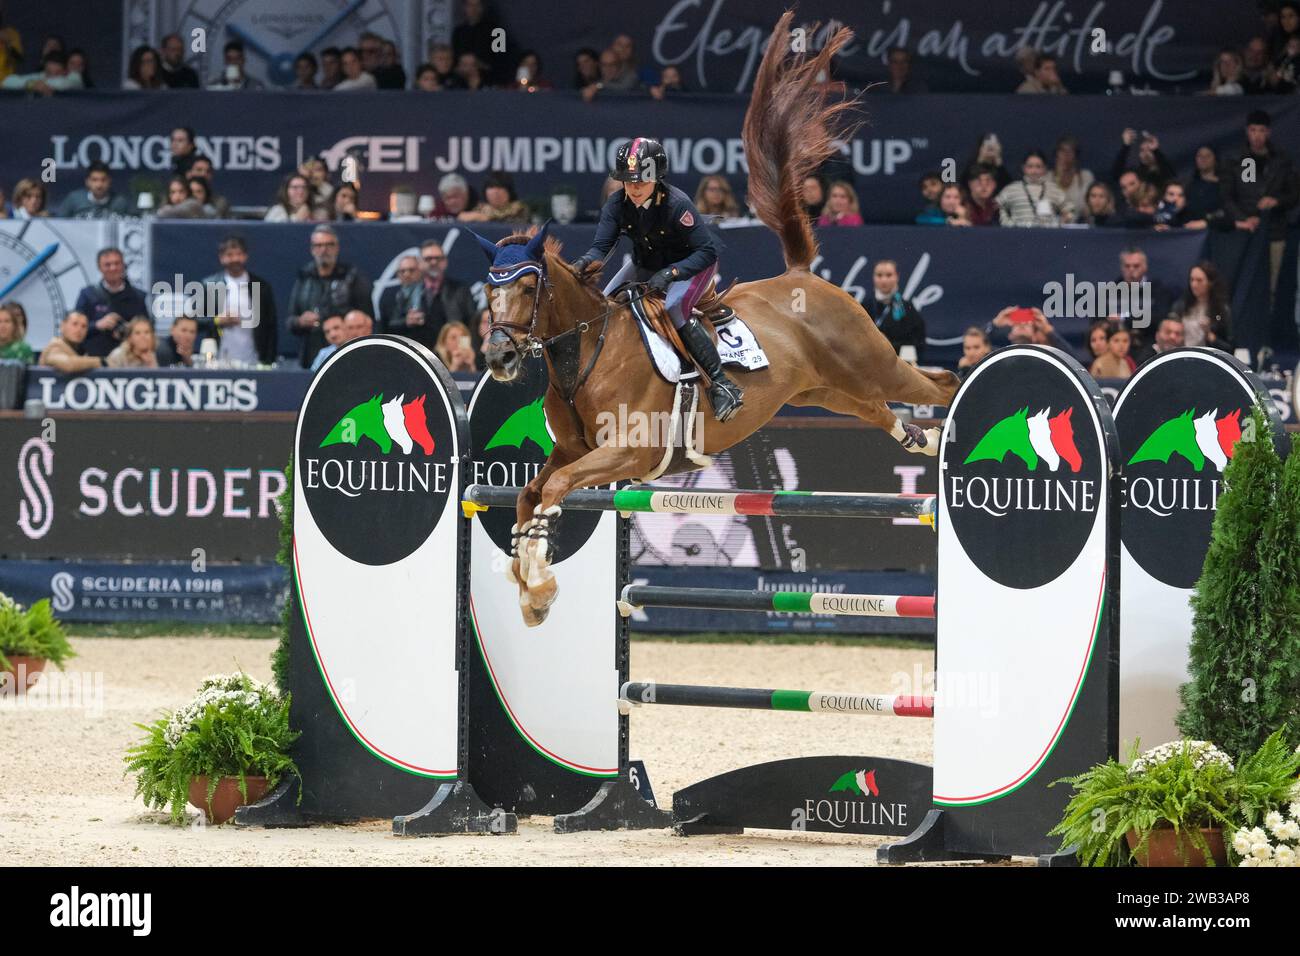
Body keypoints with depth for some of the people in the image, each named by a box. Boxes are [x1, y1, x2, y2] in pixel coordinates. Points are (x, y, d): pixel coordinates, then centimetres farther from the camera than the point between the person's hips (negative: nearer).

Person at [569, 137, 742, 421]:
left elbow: (707, 252, -30)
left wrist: (670, 273, -43)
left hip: (692, 264, -7)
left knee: (674, 309, -31)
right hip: (646, 265, 7)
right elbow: (601, 245, -19)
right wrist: (586, 261, -43)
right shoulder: (618, 204, -17)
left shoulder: (677, 205, -32)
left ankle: (723, 385, -27)